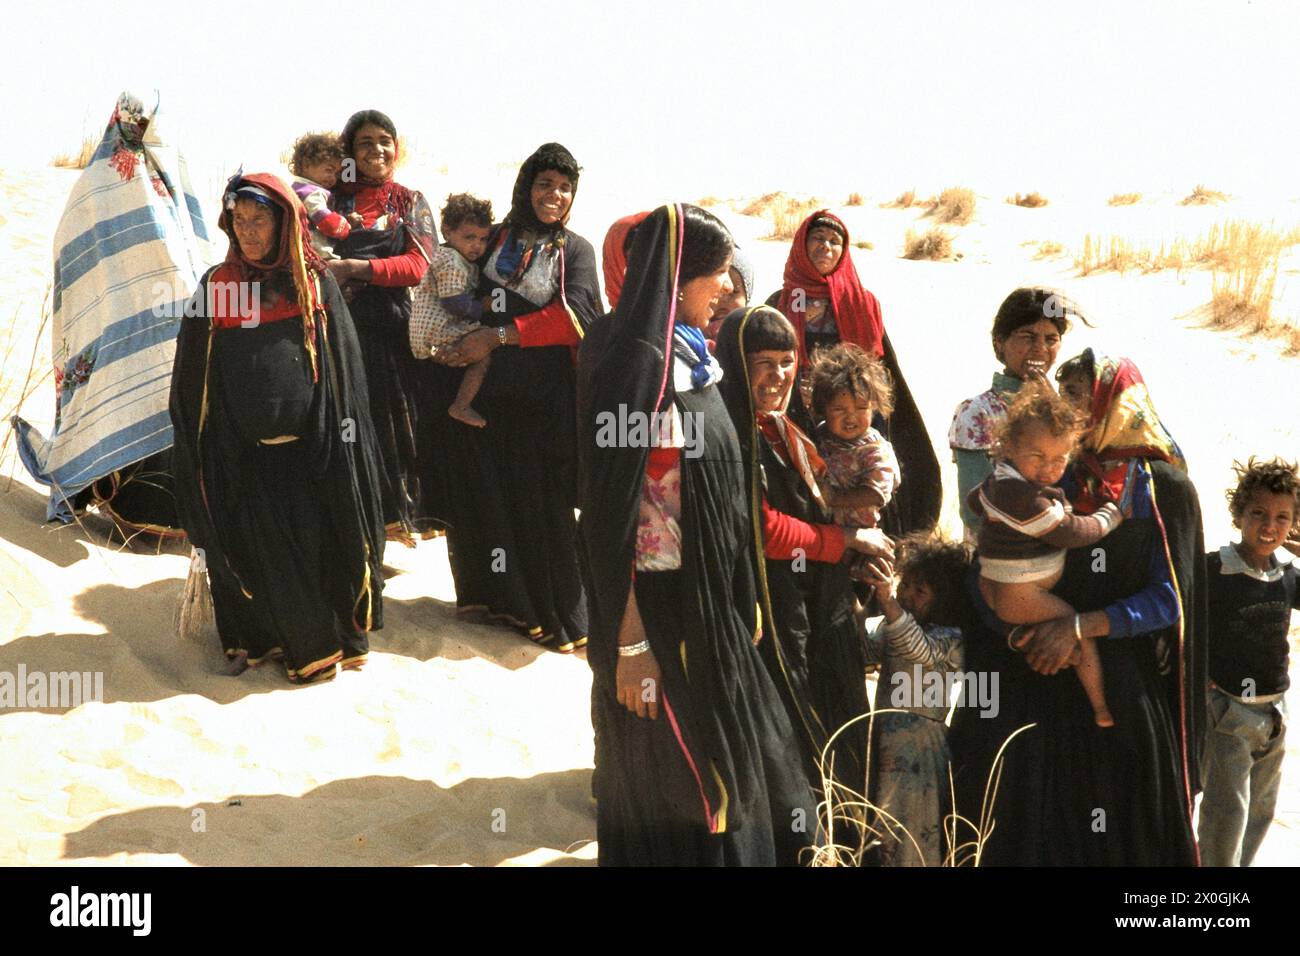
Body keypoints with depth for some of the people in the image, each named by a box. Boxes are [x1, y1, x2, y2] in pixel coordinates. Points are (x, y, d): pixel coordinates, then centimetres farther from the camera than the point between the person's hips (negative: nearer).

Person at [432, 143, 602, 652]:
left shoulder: (576, 251, 5)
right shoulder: (494, 240, 12)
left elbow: (575, 315, -9)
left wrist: (498, 336, -13)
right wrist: (457, 346, -1)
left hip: (548, 398, -2)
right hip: (490, 391, 2)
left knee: (545, 503, -3)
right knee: (491, 494, 0)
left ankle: (558, 613, 7)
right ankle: (501, 596, 15)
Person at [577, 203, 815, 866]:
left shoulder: (686, 356, 6)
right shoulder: (636, 363, -21)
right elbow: (612, 514, -22)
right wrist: (630, 645, -22)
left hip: (709, 603, 9)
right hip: (664, 610, -9)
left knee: (717, 769, 21)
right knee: (675, 782, 7)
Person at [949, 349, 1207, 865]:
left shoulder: (1165, 489, -2)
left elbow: (1169, 598, -6)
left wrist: (1081, 625, -17)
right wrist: (1026, 633, -13)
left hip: (1123, 691, -1)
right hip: (1033, 686, 2)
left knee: (1119, 839, 5)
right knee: (1029, 831, 2)